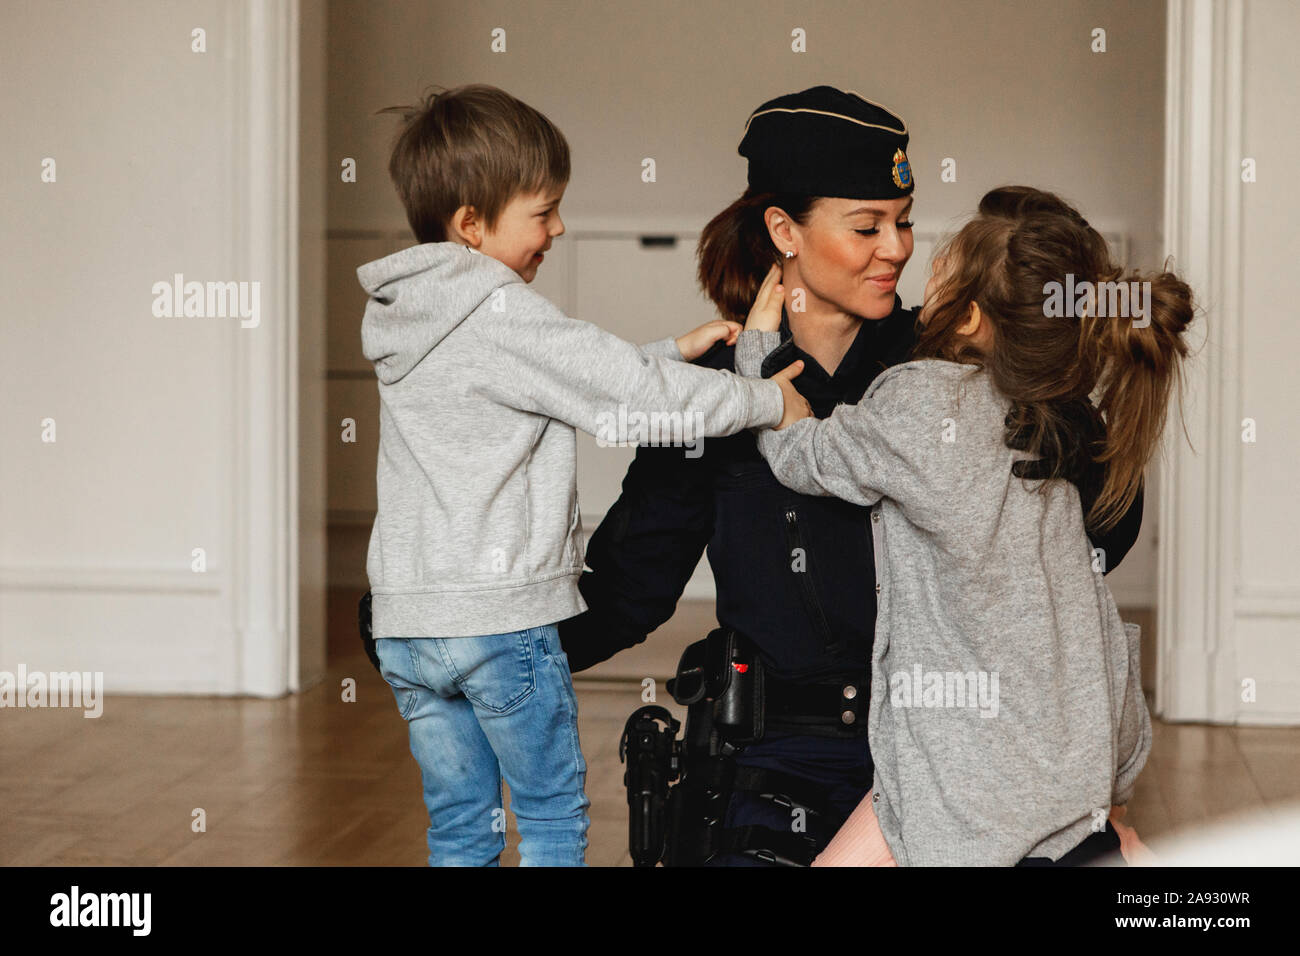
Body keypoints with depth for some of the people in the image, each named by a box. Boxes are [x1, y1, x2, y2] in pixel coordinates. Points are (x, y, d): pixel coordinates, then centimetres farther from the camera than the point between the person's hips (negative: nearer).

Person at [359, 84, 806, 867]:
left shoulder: (402, 314, 13)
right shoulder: (499, 312, -14)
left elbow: (583, 372, 20)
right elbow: (628, 393, -14)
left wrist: (676, 352, 17)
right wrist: (767, 400, -3)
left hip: (405, 621, 7)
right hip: (500, 612, -7)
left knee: (459, 825, 12)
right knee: (554, 814, 7)